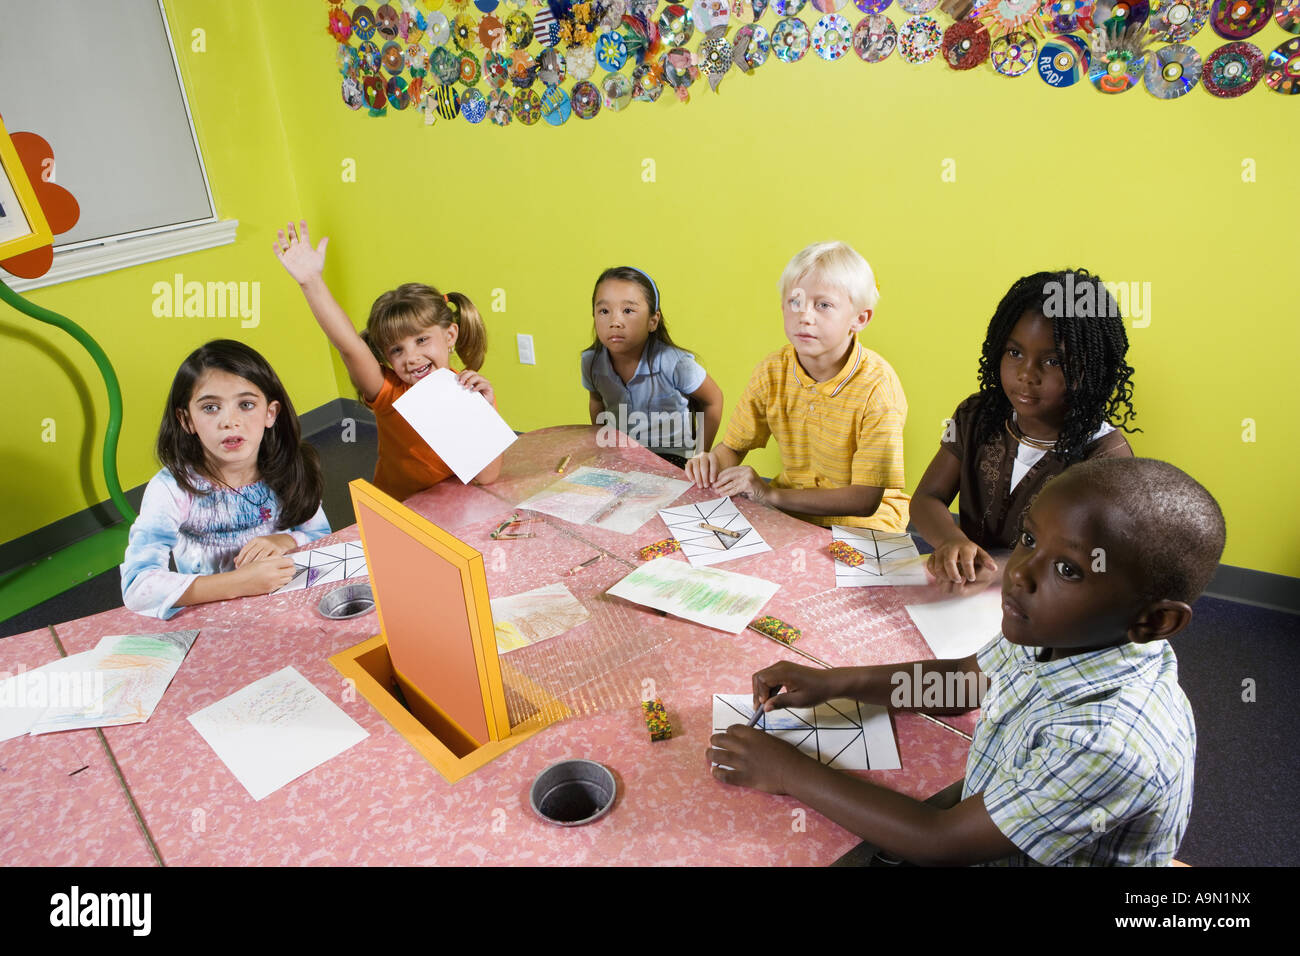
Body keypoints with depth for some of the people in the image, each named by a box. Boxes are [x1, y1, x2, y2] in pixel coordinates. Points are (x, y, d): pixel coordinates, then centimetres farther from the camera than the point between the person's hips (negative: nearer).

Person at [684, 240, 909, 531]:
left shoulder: (877, 387, -19)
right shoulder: (771, 373, -4)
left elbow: (866, 501, -22)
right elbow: (733, 447, 7)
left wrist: (771, 494, -30)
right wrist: (712, 462, -18)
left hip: (863, 526, -4)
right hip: (788, 514, 4)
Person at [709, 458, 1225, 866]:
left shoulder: (1111, 740, -37)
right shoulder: (1058, 632, -13)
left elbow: (943, 843, -29)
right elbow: (961, 679, 6)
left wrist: (790, 773, -23)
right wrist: (833, 682, -6)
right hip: (988, 828, 6)